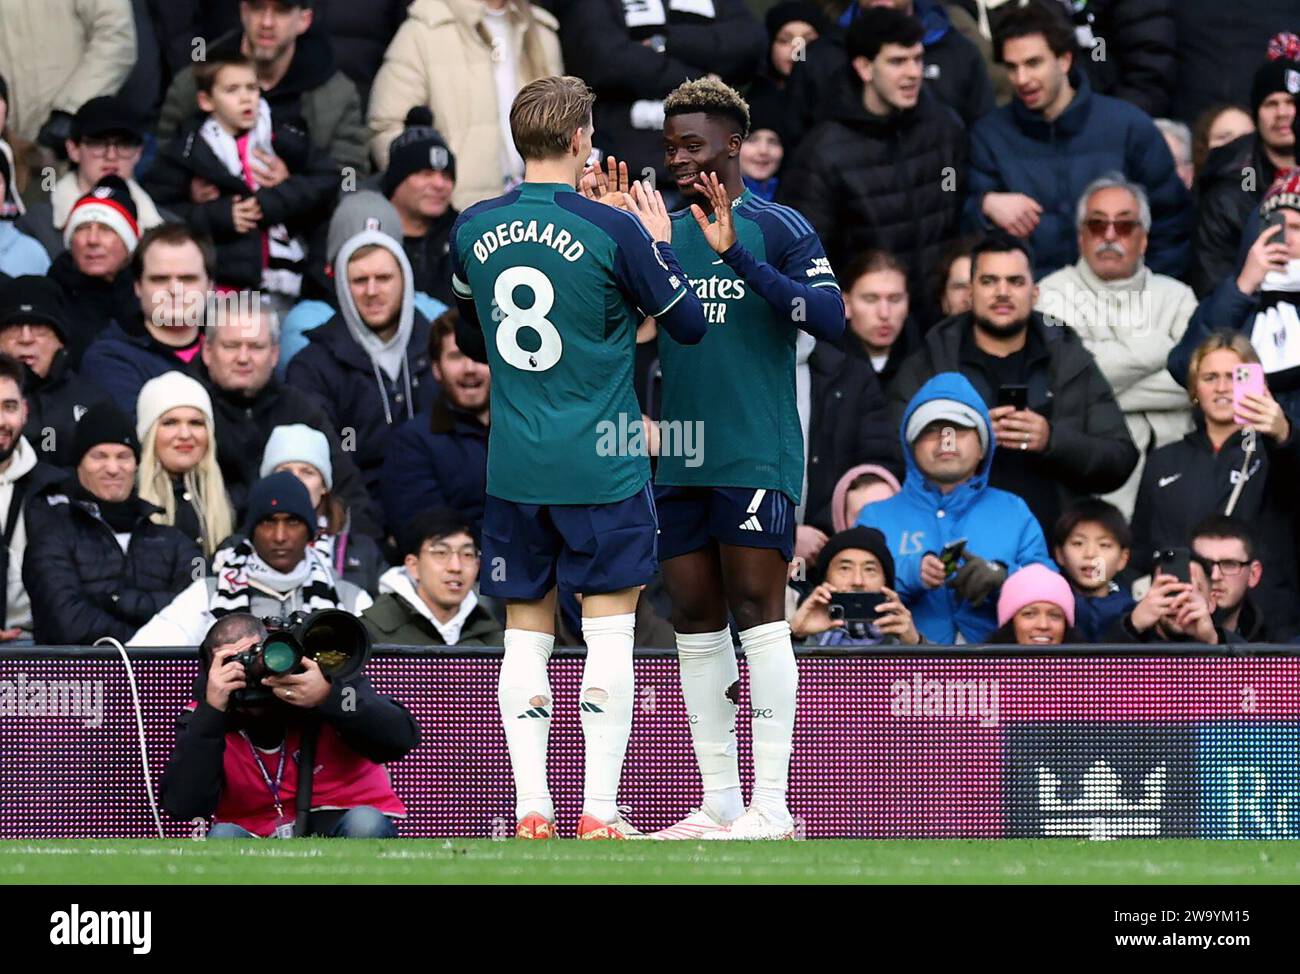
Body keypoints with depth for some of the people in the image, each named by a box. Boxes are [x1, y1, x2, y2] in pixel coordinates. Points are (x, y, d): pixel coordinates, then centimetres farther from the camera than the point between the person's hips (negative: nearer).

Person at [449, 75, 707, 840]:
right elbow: (689, 324, 0)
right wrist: (661, 243, 12)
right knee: (610, 634, 2)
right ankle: (600, 814, -2)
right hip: (602, 467, -4)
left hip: (513, 467, 4)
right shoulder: (612, 231, -11)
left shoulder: (473, 229, 2)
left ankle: (532, 811, 5)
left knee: (527, 636, 9)